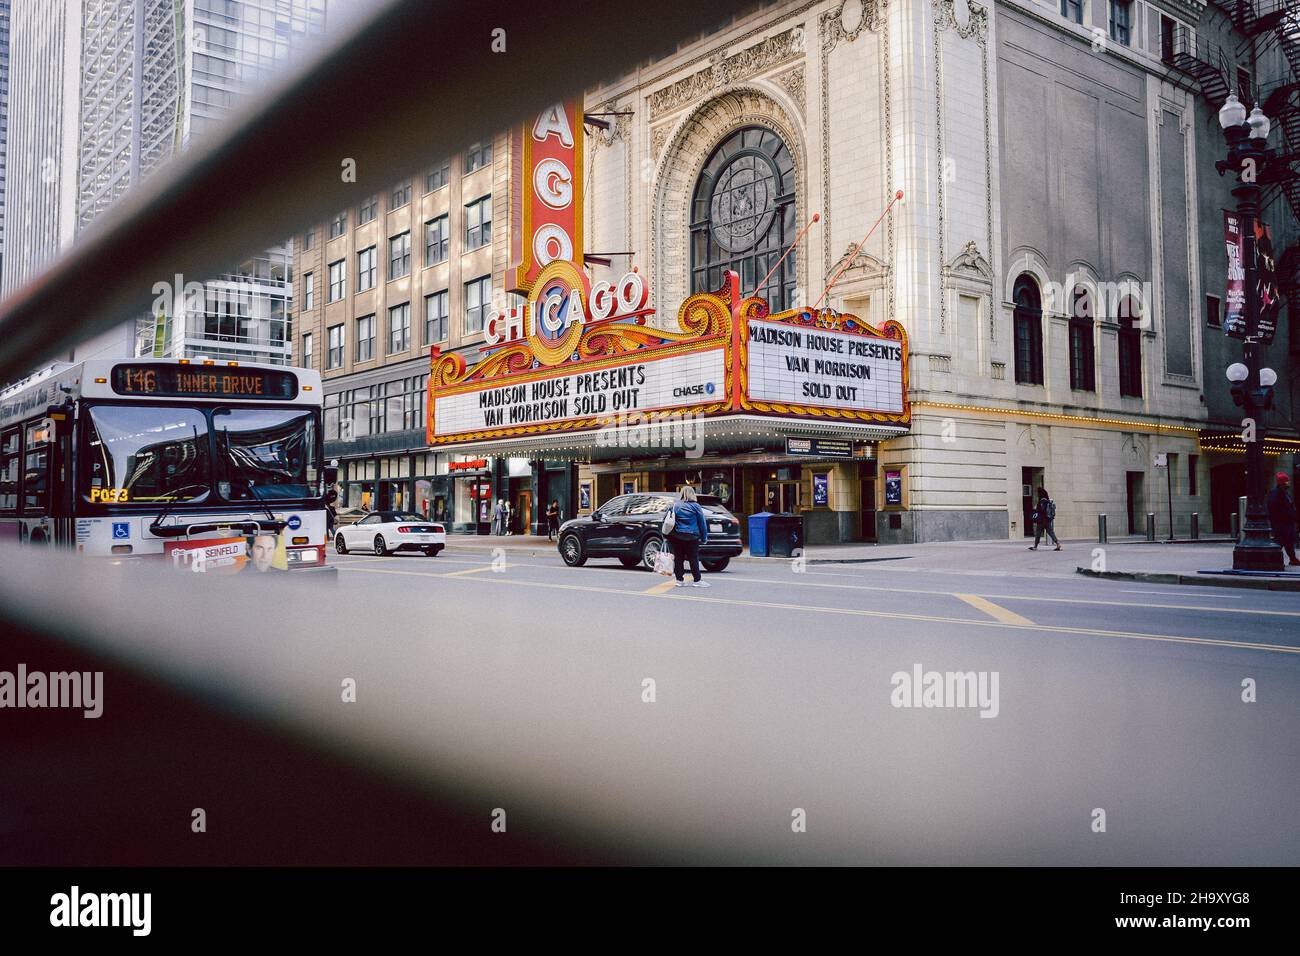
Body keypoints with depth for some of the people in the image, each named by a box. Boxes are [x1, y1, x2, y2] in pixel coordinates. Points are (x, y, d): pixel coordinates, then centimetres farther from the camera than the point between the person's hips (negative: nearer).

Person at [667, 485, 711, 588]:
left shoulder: (675, 505, 4)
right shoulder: (695, 506, -3)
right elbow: (702, 522, -1)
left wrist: (669, 536, 7)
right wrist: (704, 537, 6)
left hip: (677, 536, 3)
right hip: (692, 536, -2)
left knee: (678, 558, 8)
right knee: (694, 558, 2)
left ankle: (680, 580, 8)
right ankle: (697, 580, 2)